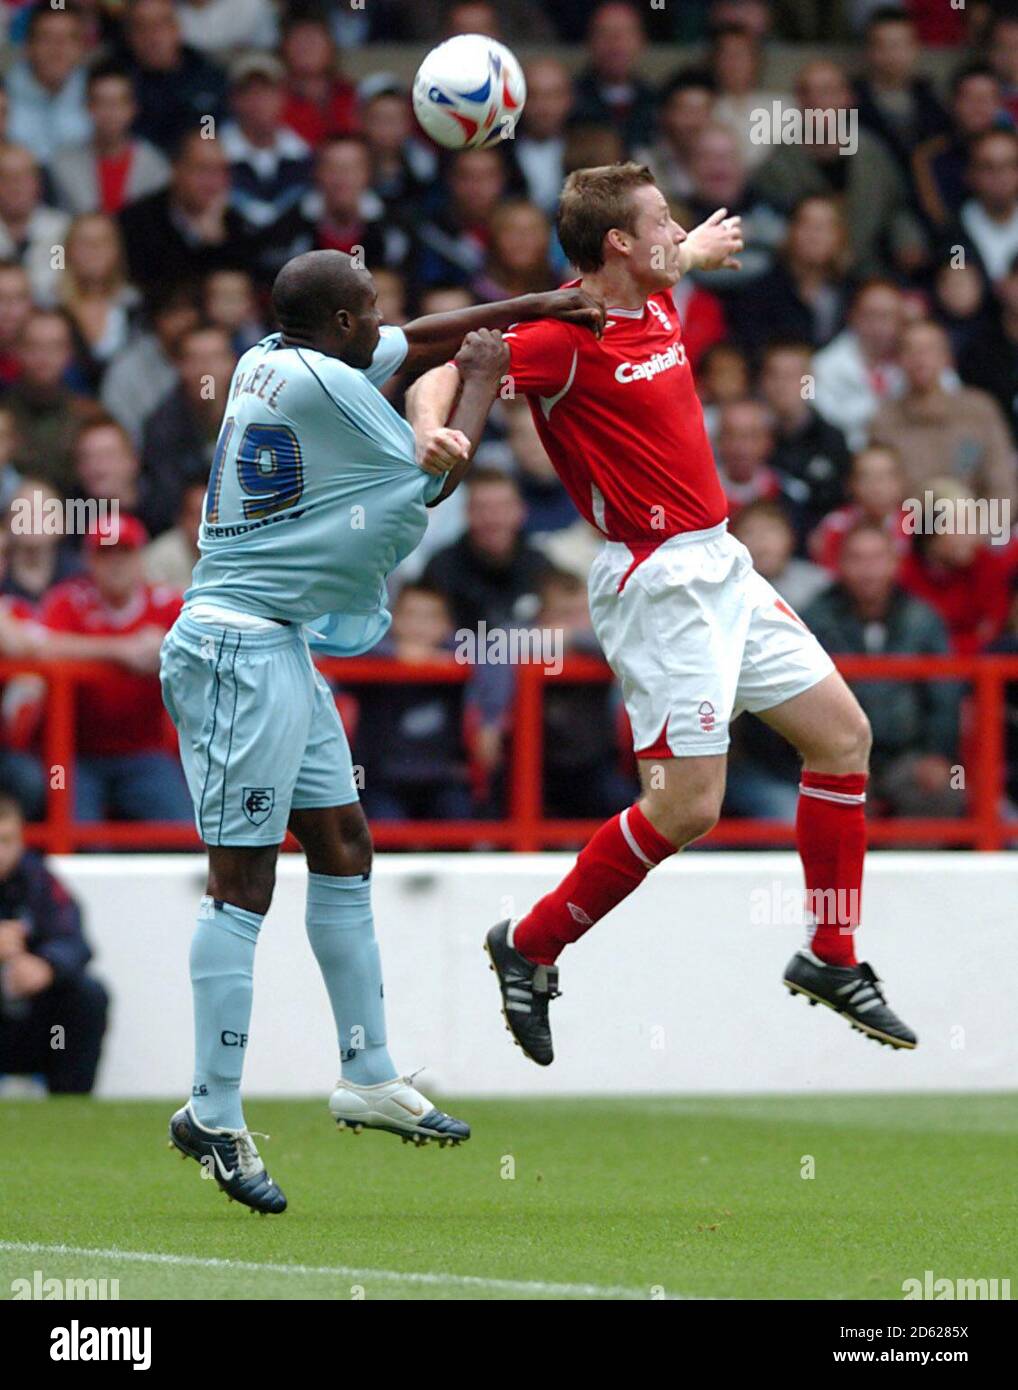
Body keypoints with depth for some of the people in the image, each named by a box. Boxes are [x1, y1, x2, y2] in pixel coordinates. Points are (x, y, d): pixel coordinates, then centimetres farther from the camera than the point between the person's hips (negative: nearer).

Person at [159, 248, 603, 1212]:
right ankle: (214, 1115, -12)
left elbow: (413, 345, 28)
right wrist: (482, 379, 13)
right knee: (243, 878, -11)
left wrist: (525, 309, 29)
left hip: (280, 649, 10)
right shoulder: (327, 384, -14)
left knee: (342, 845, 14)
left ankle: (369, 1078, 21)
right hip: (242, 648, -10)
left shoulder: (269, 362, 13)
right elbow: (434, 479, -2)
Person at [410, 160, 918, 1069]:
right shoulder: (563, 338, -17)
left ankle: (832, 958, 21)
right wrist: (434, 432, -41)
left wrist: (697, 250, 46)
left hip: (720, 566, 9)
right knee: (687, 805, -12)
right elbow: (441, 377, -22)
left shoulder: (656, 303, 8)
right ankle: (530, 946, 6)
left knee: (843, 734, 10)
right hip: (659, 580, -9)